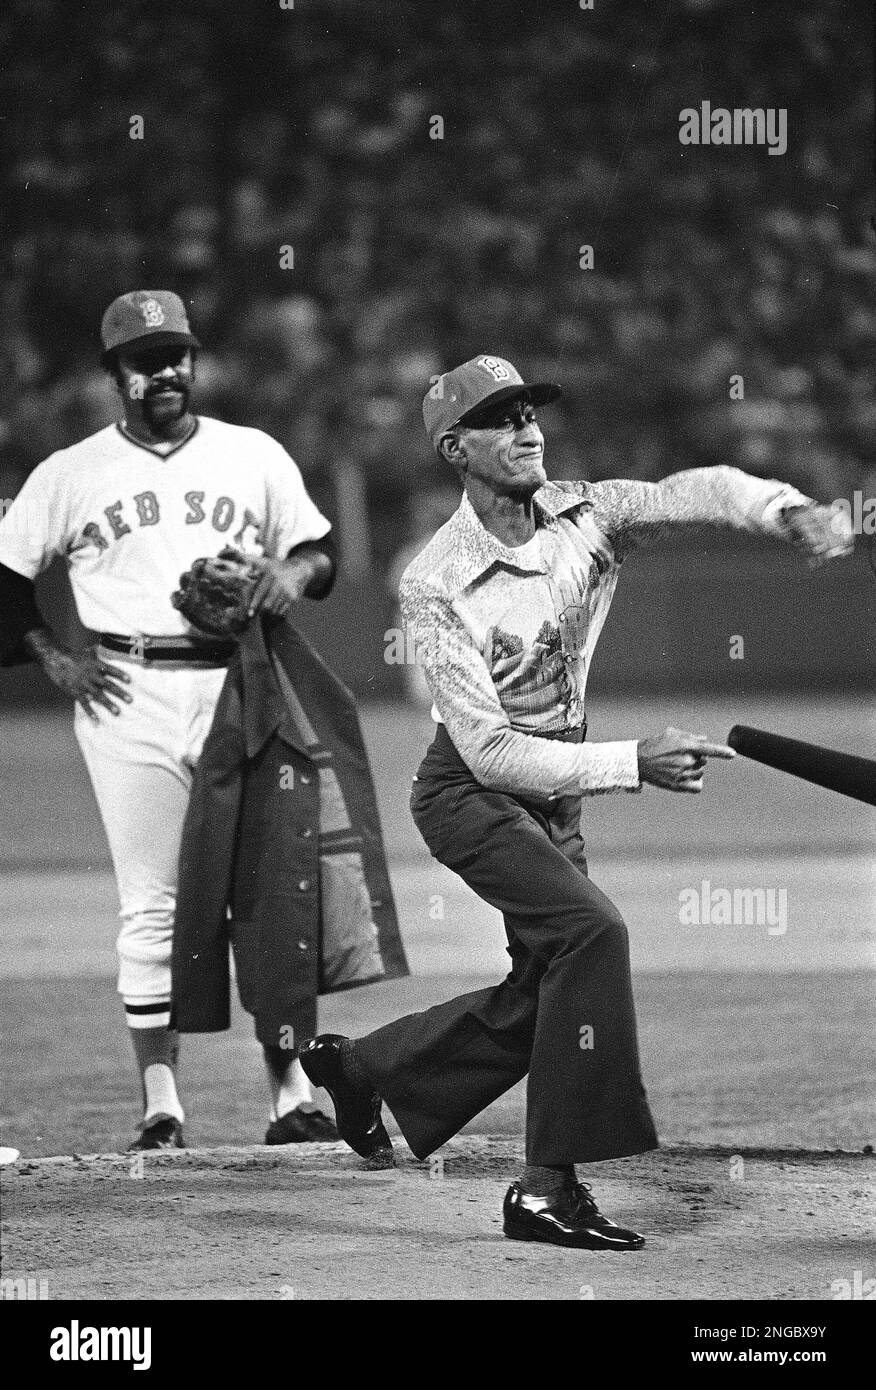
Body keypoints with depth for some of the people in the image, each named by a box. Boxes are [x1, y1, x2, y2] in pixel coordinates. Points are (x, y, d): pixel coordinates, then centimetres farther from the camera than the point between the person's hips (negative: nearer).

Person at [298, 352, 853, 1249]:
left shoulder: (585, 518, -6)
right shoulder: (436, 584, -20)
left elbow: (692, 494, -22)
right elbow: (489, 750, -26)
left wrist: (784, 508, -44)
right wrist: (633, 763, -34)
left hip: (558, 795, 7)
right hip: (470, 794, -7)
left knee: (541, 999, 12)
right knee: (590, 930, -26)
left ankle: (354, 1064, 36)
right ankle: (549, 1189, -23)